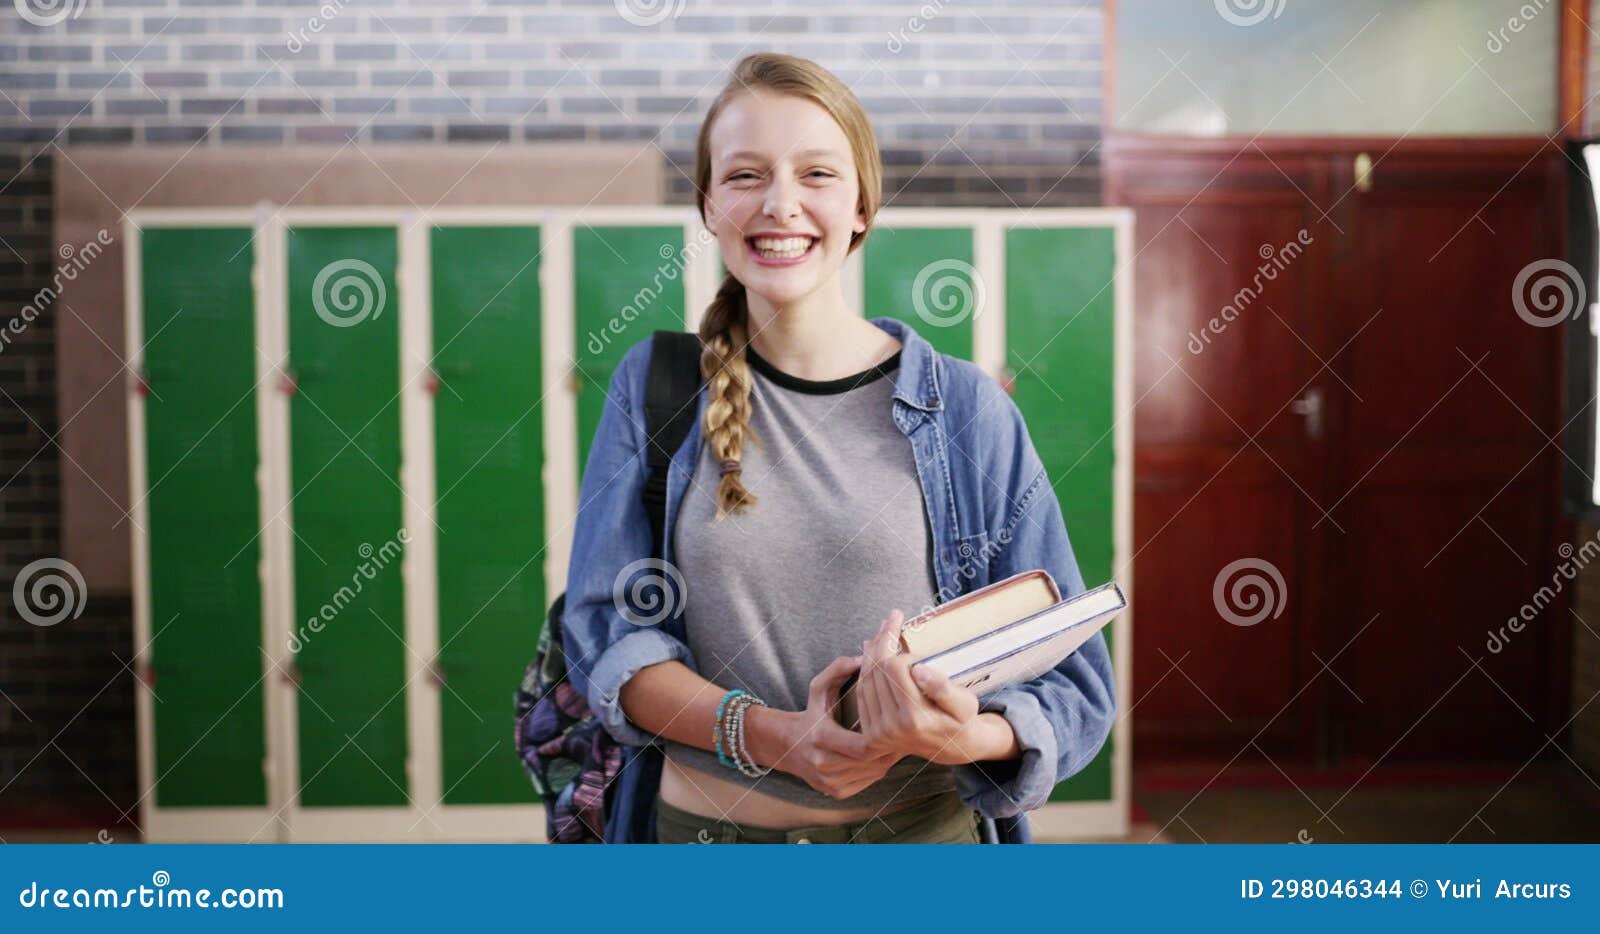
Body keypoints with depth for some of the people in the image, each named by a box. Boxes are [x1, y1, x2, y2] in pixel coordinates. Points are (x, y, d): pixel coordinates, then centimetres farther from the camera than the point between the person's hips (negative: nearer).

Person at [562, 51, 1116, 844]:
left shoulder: (968, 411, -6)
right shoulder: (653, 388, -2)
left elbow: (1074, 692, -4)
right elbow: (603, 631, -5)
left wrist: (963, 737, -26)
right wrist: (770, 735, -21)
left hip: (920, 828, 0)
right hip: (699, 824, 1)